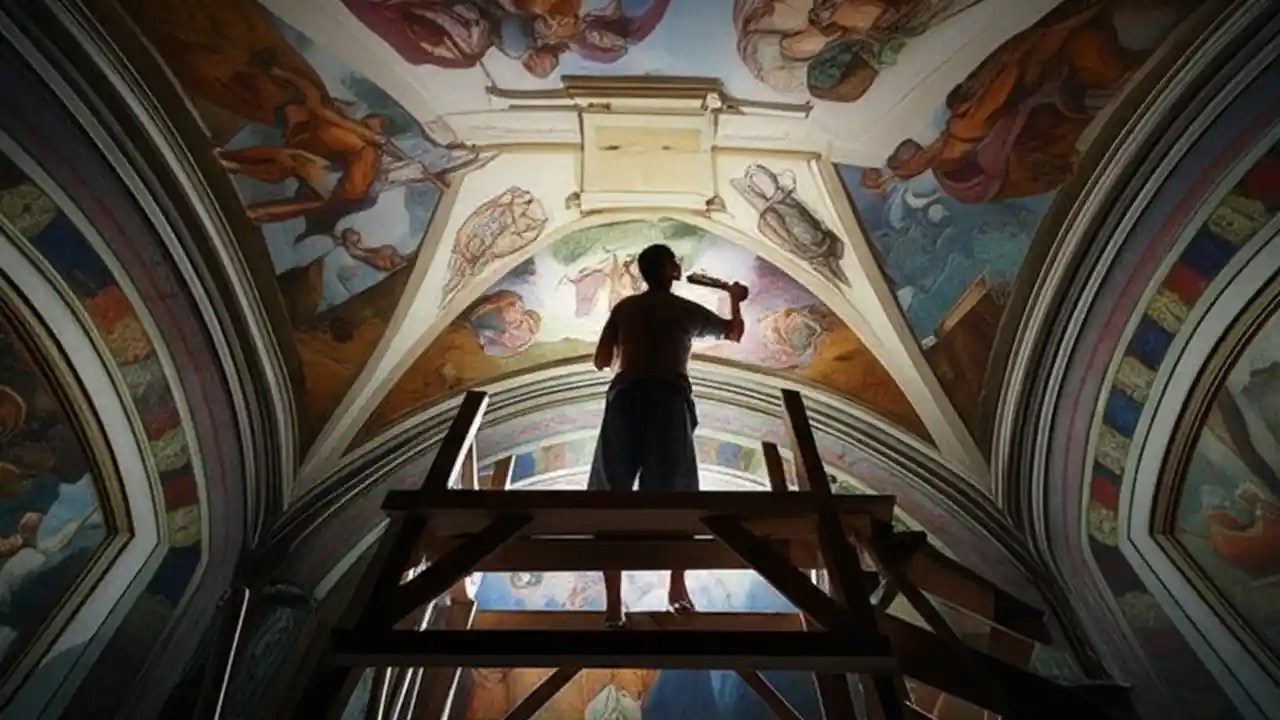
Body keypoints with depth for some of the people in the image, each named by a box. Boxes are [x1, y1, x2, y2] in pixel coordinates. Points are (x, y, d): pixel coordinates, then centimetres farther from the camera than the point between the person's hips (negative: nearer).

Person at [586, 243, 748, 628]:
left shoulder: (624, 308, 17)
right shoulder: (687, 310, 14)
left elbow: (601, 361, 16)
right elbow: (735, 334, 28)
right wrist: (735, 299, 46)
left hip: (626, 399, 1)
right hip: (669, 400, -1)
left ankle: (613, 603, 3)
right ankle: (677, 588, 23)